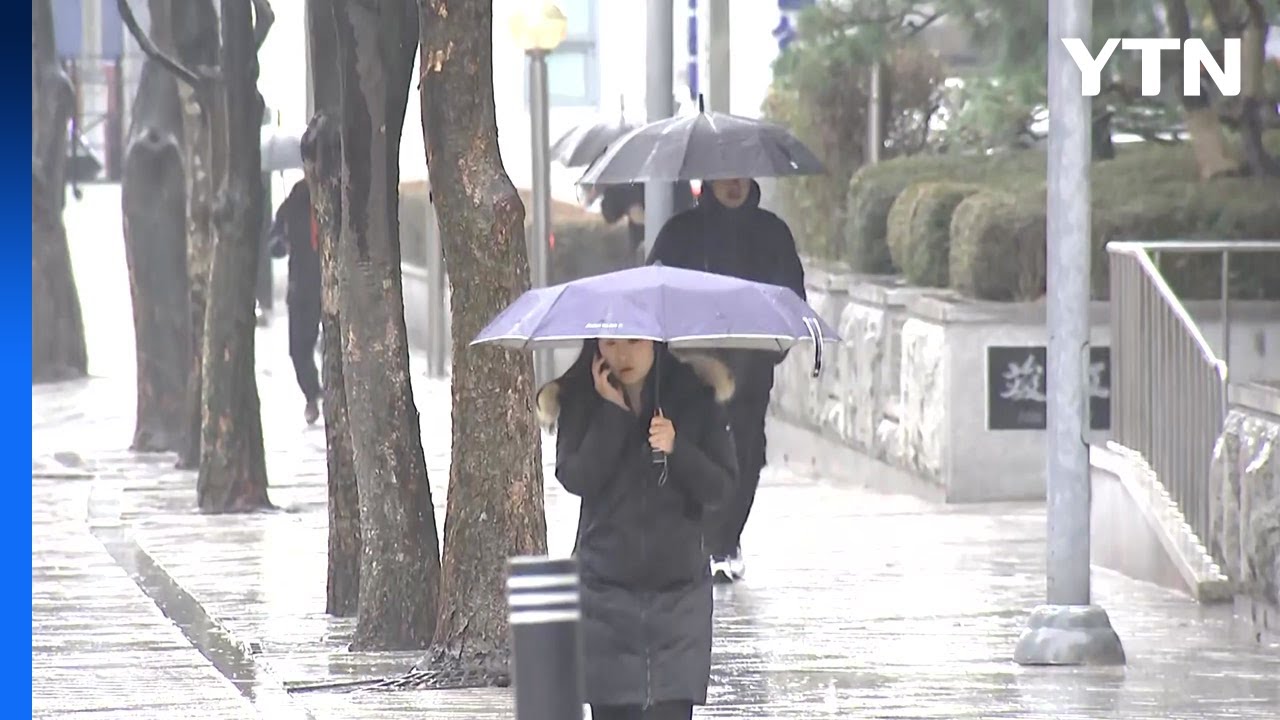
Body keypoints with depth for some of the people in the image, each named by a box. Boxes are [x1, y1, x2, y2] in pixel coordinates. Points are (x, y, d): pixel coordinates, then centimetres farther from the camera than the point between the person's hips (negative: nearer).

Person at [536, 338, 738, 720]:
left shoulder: (695, 397, 1)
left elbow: (719, 487, -2)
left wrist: (676, 448, -19)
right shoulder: (581, 400, 2)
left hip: (678, 590, -1)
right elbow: (575, 478, -11)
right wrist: (612, 411, -15)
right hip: (604, 590, 1)